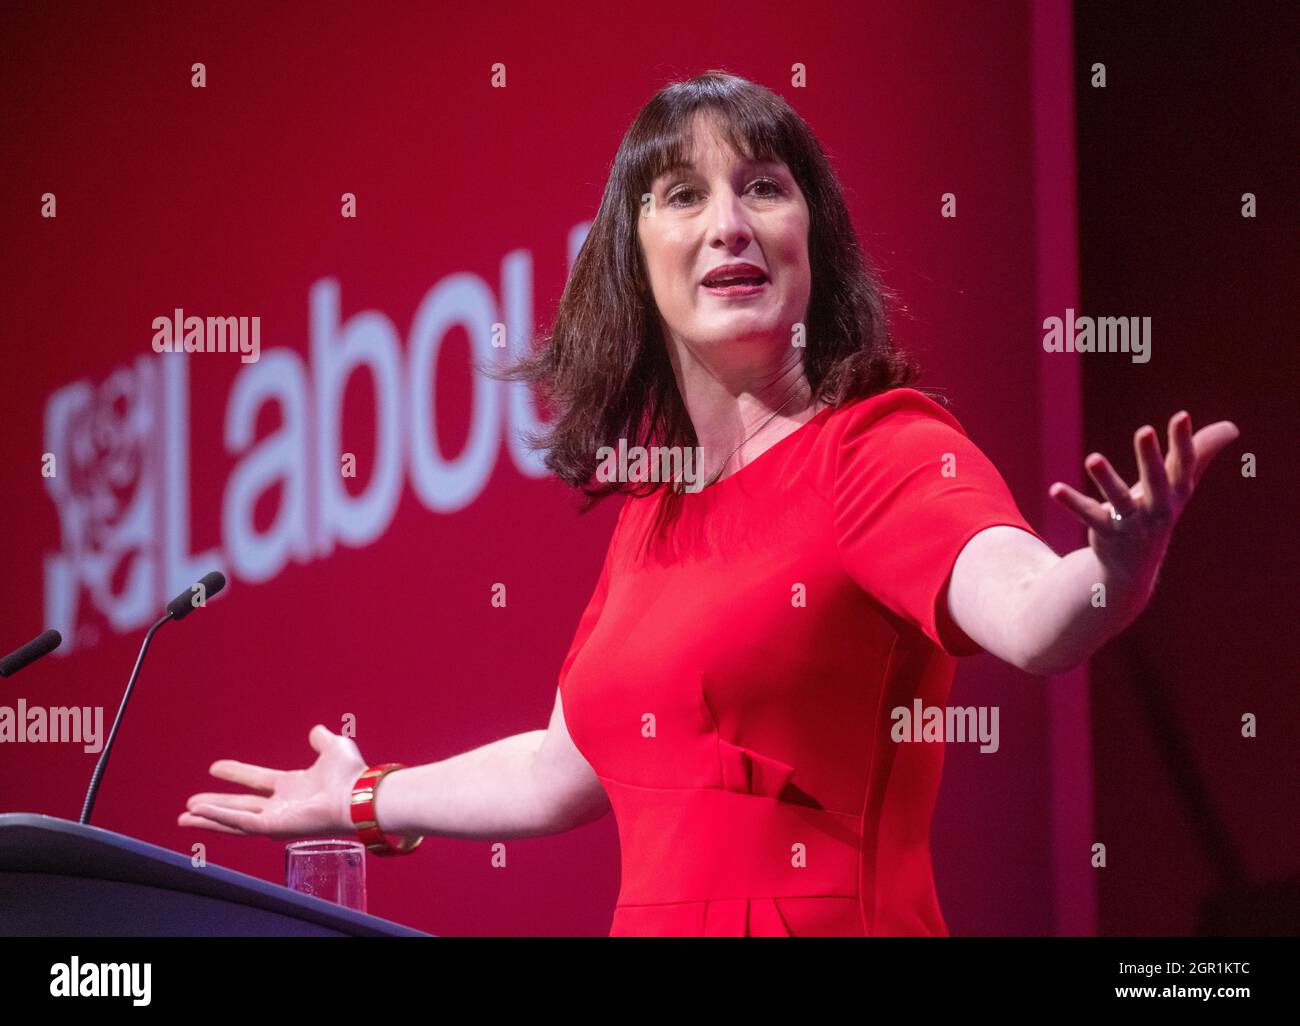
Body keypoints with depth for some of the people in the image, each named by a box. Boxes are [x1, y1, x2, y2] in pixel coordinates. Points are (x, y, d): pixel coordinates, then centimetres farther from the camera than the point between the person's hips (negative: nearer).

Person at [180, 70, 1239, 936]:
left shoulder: (880, 447, -9)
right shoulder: (653, 502, 12)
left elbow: (1028, 613, -29)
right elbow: (567, 772, 25)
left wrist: (1117, 570, -51)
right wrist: (363, 802, 38)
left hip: (827, 913, -7)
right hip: (654, 912, 7)